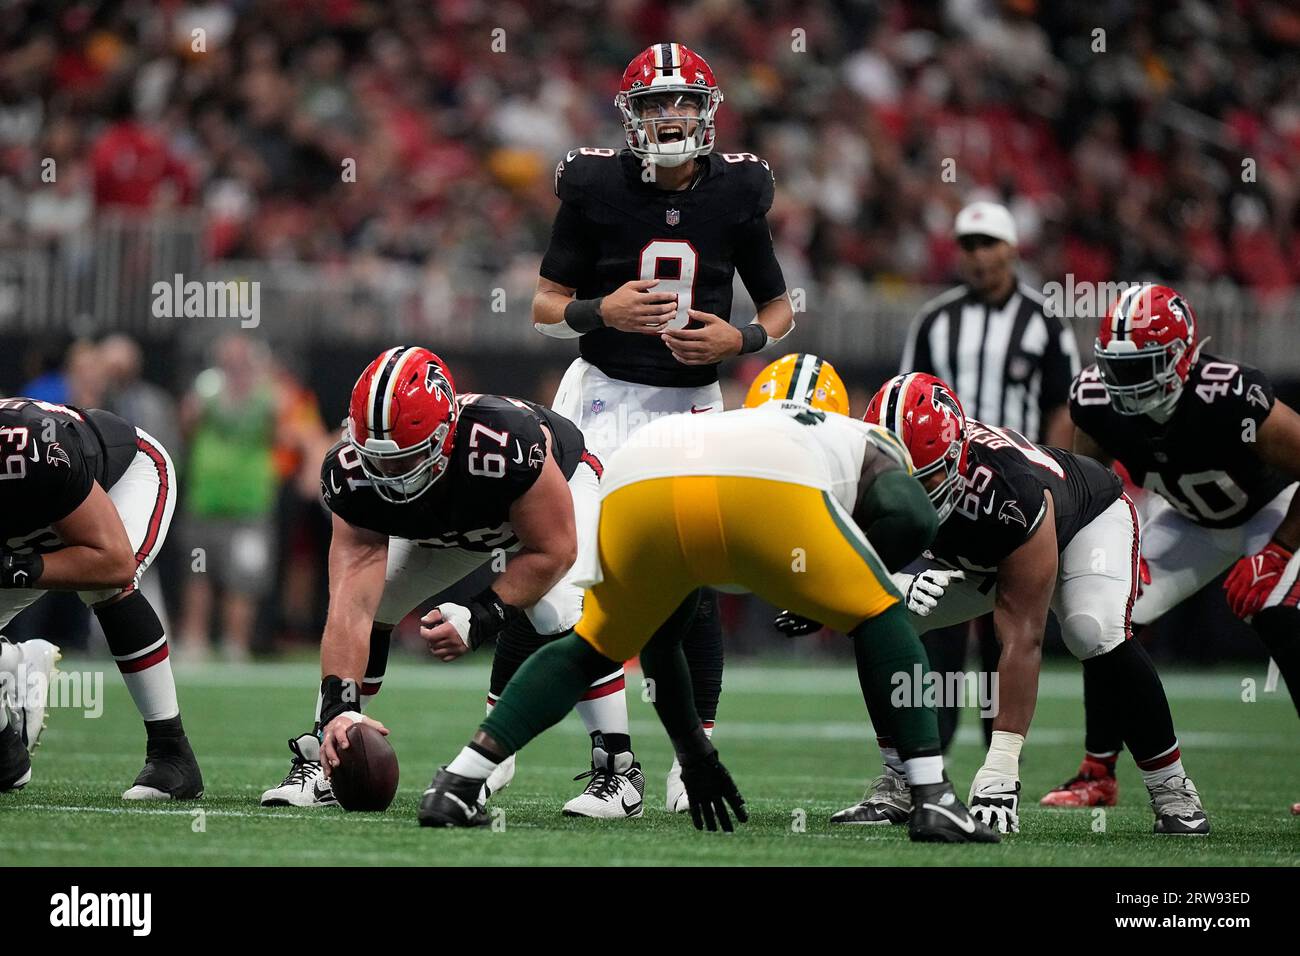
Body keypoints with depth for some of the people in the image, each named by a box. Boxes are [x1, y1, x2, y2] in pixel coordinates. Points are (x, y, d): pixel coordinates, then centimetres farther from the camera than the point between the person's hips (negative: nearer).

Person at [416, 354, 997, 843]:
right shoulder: (866, 445, 40)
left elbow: (658, 638, 47)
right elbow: (909, 518, 13)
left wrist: (692, 752, 52)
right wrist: (832, 594, 29)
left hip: (637, 476, 4)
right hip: (769, 484, -4)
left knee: (593, 648, 29)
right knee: (876, 616, 22)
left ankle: (454, 786, 19)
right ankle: (932, 799, 14)